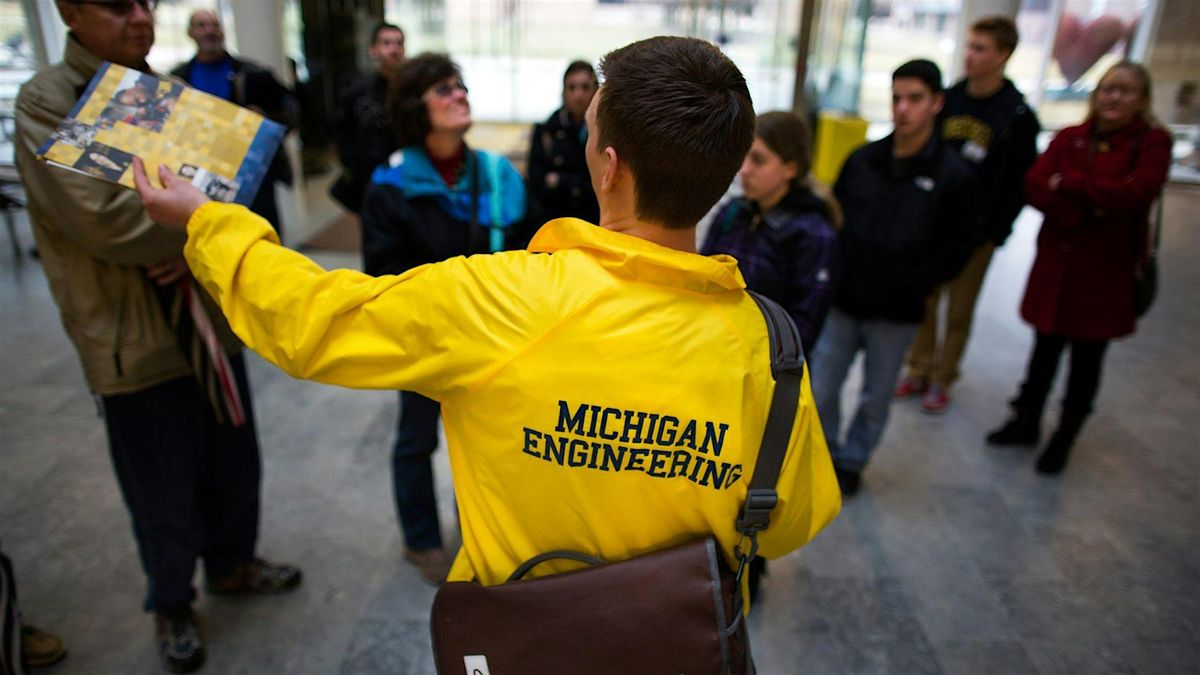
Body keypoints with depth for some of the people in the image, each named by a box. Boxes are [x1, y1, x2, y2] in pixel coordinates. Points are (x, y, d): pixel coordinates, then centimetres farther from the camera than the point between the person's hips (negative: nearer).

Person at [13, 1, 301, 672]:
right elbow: (102, 218, -23)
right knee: (165, 494, 10)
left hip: (211, 322, 6)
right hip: (137, 341, -5)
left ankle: (232, 561, 45)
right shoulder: (46, 102, -10)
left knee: (235, 465, 19)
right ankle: (172, 603, 36)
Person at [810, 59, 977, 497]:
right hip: (841, 302, 2)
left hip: (895, 314, -2)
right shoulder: (862, 160, 1)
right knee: (820, 389, 8)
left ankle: (851, 463, 35)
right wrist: (833, 273, -2)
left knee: (875, 398, 14)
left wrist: (908, 285, -14)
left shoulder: (953, 175, -7)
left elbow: (955, 251, -6)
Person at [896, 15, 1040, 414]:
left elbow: (1018, 184, -6)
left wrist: (995, 233, -12)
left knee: (959, 311, 7)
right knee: (924, 302, 9)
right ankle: (919, 372, 24)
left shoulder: (1018, 116, -7)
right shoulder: (949, 99, 4)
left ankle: (942, 381, 21)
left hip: (975, 232, -3)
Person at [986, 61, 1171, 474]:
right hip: (1057, 264, 2)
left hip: (1107, 271, -2)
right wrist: (1083, 212, -20)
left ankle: (1064, 440, 25)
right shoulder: (1069, 139, 5)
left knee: (1086, 360, 9)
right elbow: (1034, 187, -8)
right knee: (1044, 350, 14)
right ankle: (1026, 423, 33)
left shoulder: (1153, 143, -3)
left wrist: (1068, 184, -15)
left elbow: (1137, 192, -20)